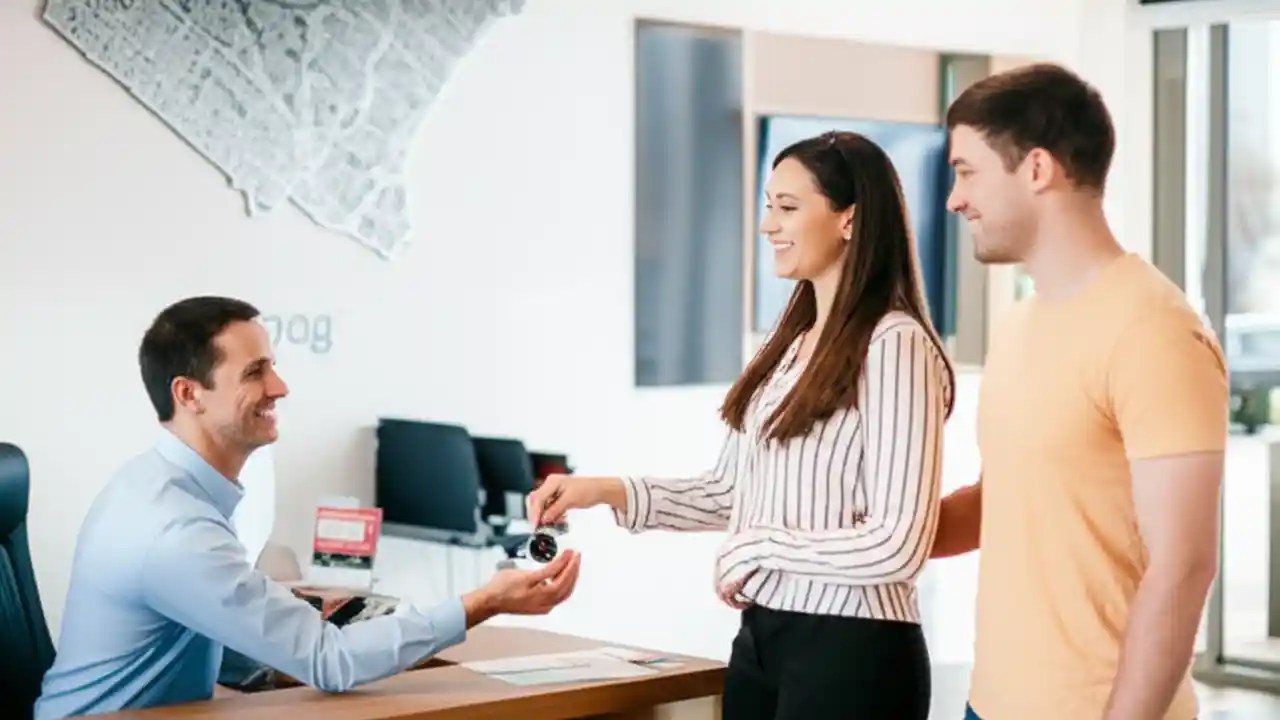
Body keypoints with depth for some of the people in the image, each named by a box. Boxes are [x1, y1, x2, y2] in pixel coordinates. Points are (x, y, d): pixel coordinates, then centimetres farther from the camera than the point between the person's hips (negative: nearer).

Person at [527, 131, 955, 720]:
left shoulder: (893, 344, -15)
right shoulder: (791, 342, 9)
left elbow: (897, 547, -20)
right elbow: (732, 493, 15)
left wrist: (757, 547, -12)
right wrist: (609, 491, 5)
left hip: (850, 650, -7)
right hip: (760, 635, 7)